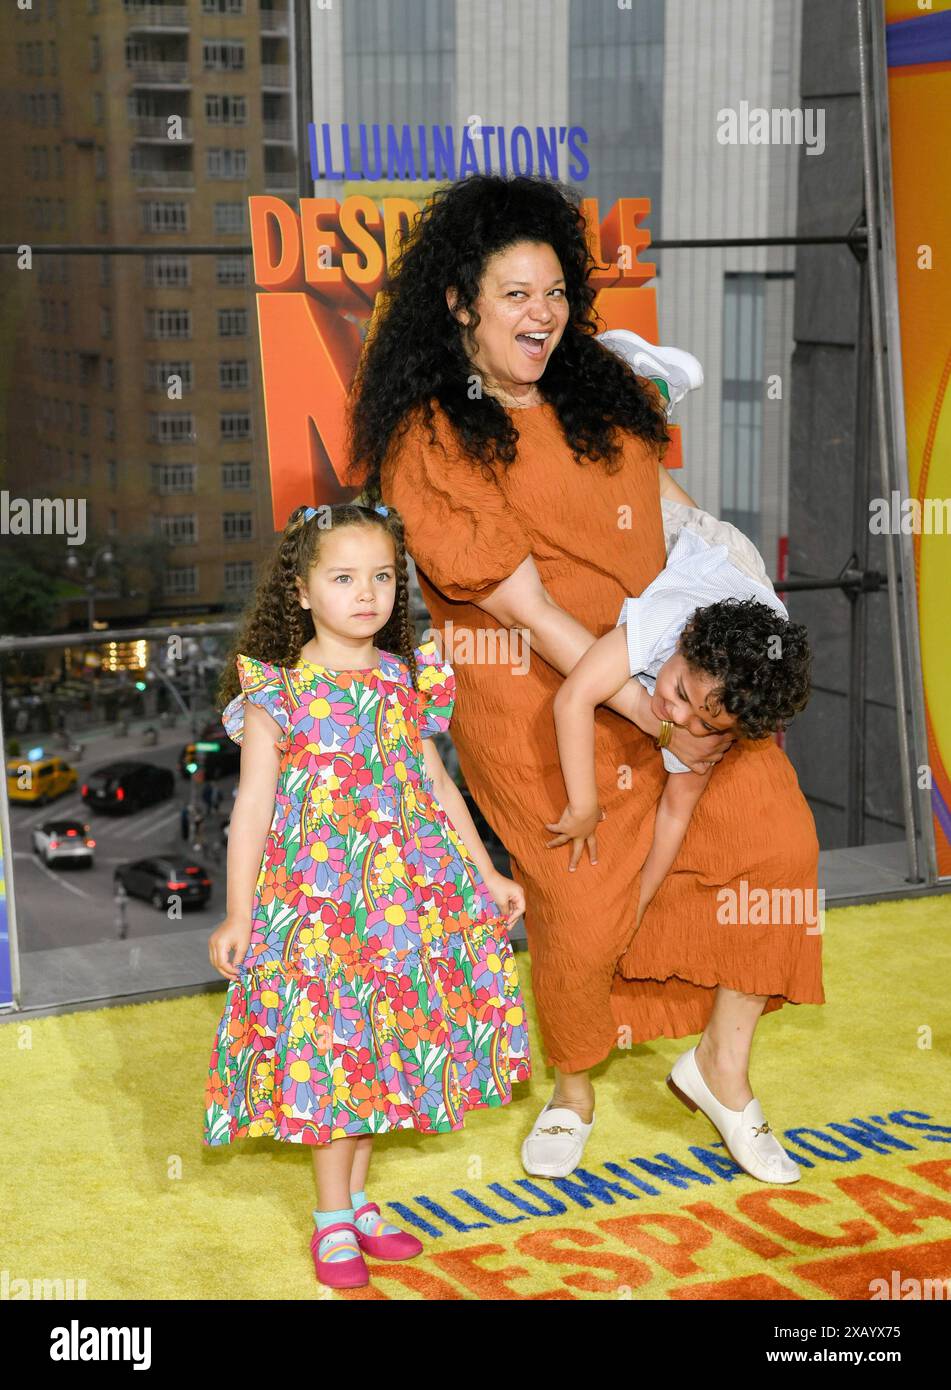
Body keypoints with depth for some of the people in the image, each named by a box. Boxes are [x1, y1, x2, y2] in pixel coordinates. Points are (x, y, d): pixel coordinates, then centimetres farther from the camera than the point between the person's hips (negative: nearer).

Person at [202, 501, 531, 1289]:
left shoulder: (409, 680, 6)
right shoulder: (278, 690, -7)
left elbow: (438, 787, 14)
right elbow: (254, 805, -6)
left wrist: (487, 874, 14)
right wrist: (237, 916, -7)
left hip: (406, 891, 4)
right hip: (315, 896, -4)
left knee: (381, 1044, 11)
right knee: (330, 1046, 1)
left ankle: (356, 1201, 27)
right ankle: (332, 1221, 16)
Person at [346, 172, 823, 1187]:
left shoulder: (597, 386, 5)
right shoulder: (427, 441, -15)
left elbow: (658, 485, 21)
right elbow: (524, 604, -18)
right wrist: (650, 713, -18)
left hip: (664, 660, 6)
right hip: (533, 697, -6)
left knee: (778, 839, -6)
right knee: (588, 912, -4)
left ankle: (722, 1064, 13)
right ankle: (570, 1092, 28)